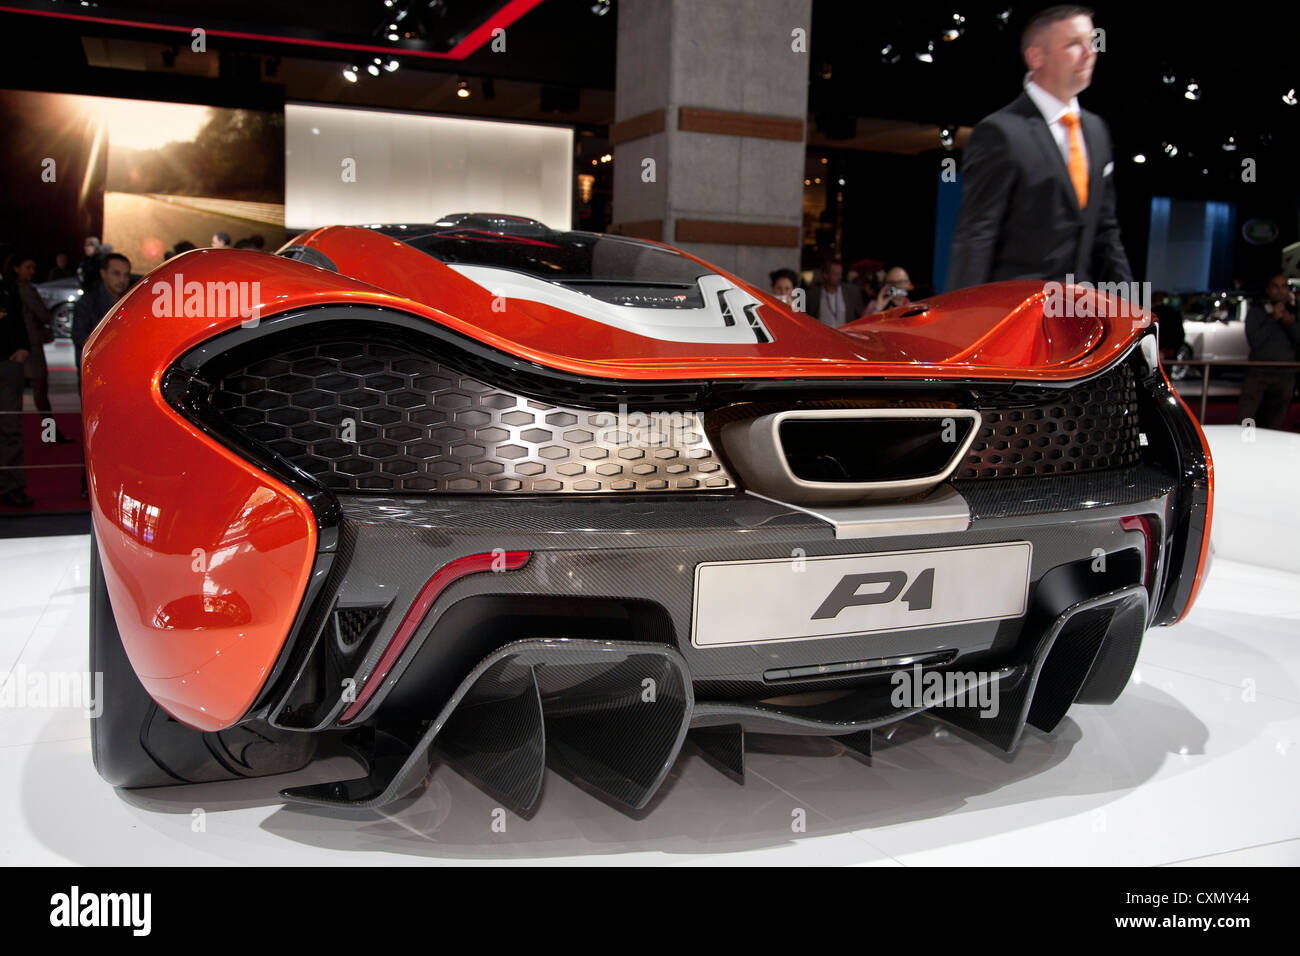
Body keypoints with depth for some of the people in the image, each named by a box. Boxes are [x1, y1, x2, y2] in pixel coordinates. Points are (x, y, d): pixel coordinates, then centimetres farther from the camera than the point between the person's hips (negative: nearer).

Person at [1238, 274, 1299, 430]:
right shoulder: (1256, 313, 5)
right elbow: (1254, 341, -9)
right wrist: (1274, 319, -11)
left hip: (1284, 378, 3)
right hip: (1257, 375, -3)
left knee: (1273, 425, 4)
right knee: (1243, 422, -13)